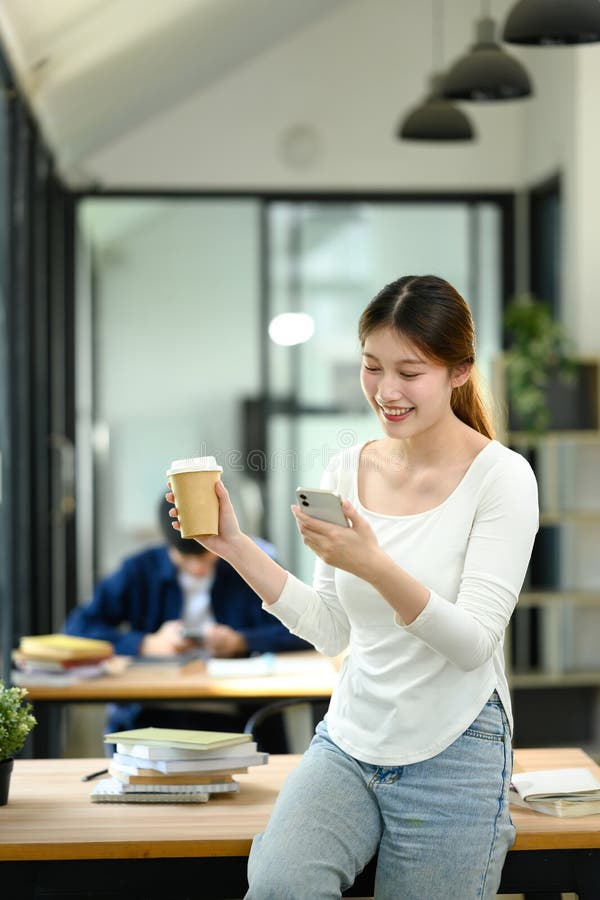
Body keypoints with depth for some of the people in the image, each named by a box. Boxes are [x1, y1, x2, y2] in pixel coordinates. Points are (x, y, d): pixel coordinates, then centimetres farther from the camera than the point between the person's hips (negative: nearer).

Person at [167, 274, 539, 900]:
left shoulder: (501, 477, -9)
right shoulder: (346, 470, 5)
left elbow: (474, 643, -17)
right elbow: (331, 632, 7)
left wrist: (375, 565, -33)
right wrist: (235, 547, -4)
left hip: (452, 761, -3)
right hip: (348, 739, 3)